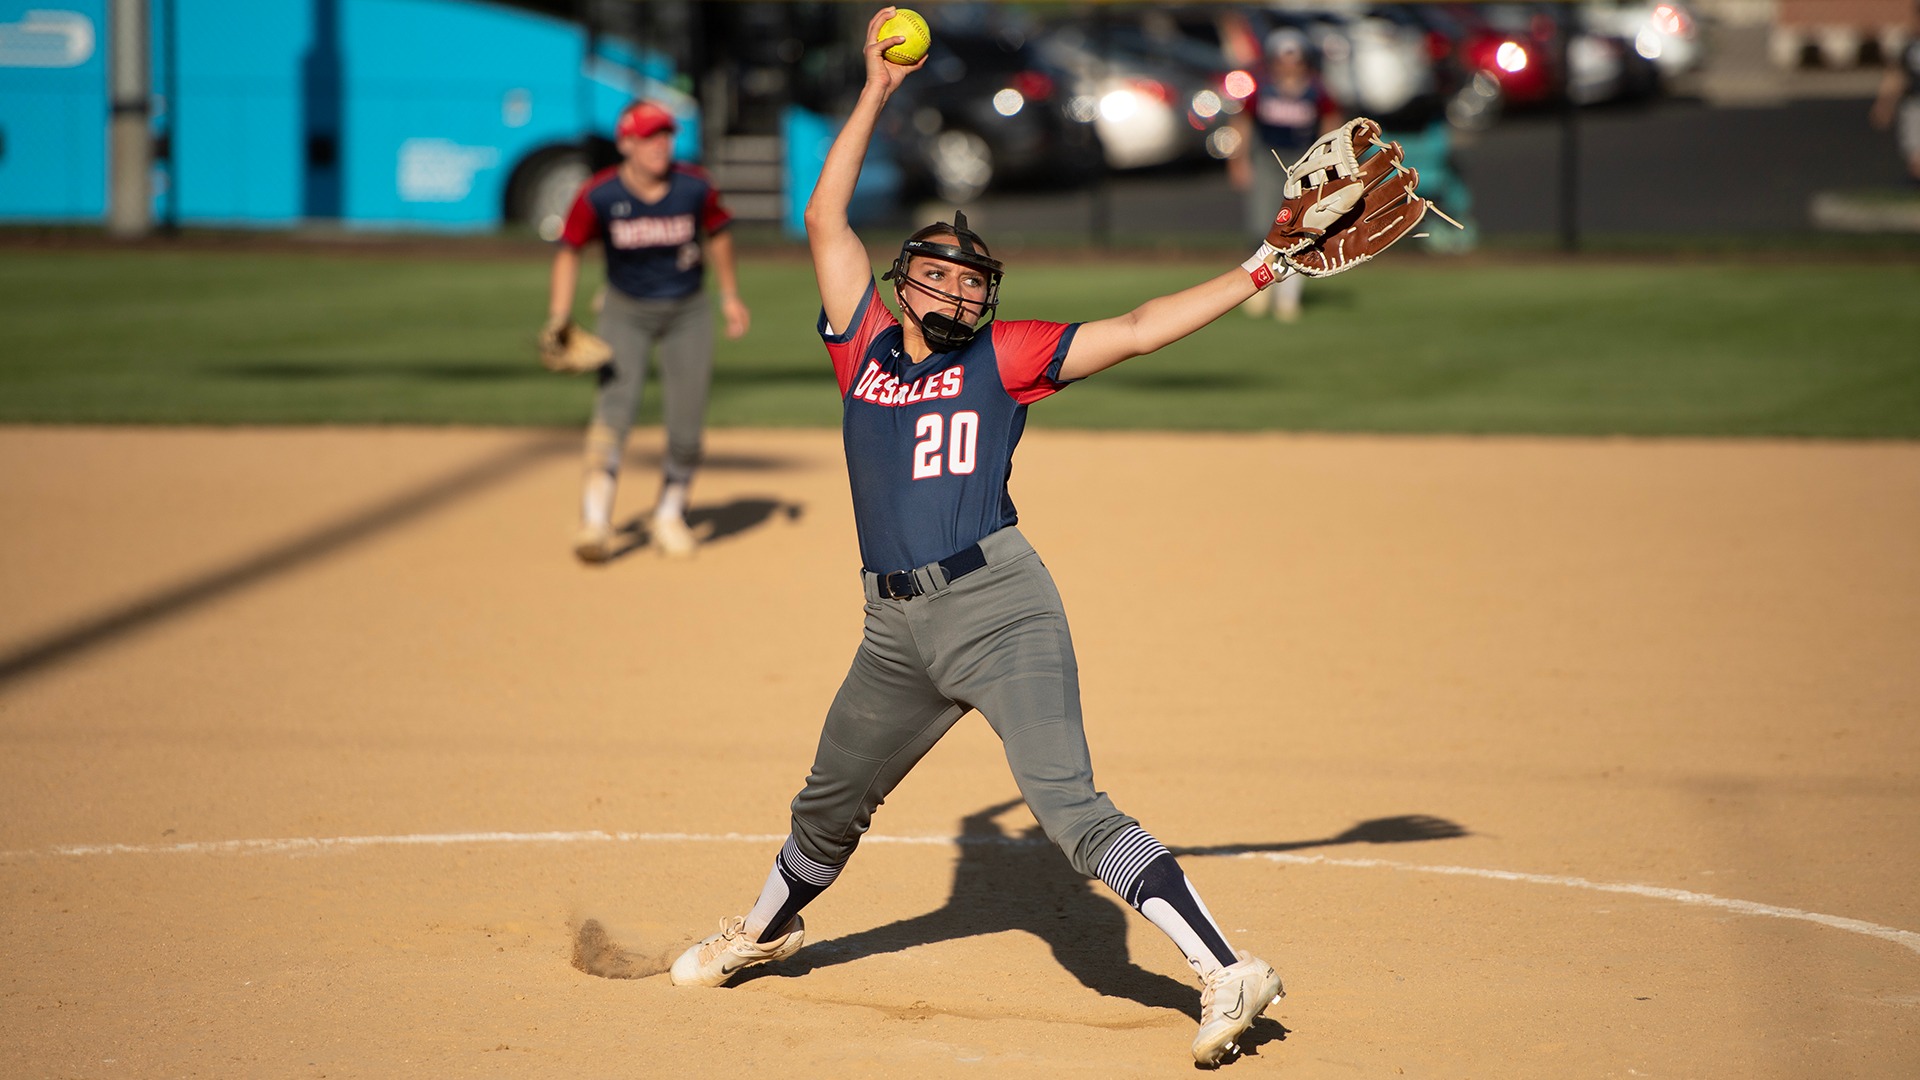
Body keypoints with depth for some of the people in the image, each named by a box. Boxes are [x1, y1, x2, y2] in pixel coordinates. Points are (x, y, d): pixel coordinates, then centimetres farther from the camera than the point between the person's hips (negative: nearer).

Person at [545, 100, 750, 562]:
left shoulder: (694, 189, -13)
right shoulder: (599, 196, -17)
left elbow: (717, 234, 6)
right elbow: (569, 251, -6)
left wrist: (730, 296, 11)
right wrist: (559, 317, -14)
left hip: (688, 315, 2)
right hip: (626, 312, -2)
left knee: (686, 423, -3)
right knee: (615, 405, -19)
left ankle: (670, 516, 18)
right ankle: (595, 520, -24)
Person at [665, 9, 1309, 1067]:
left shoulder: (1002, 359, 5)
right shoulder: (863, 345, 14)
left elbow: (1132, 332, 1)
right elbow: (826, 218, 14)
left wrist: (1259, 272, -5)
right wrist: (875, 93, 12)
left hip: (997, 603, -5)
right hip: (897, 629, 5)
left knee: (1070, 807, -18)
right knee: (829, 804, 22)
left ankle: (1224, 969, -22)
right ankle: (768, 927, 50)